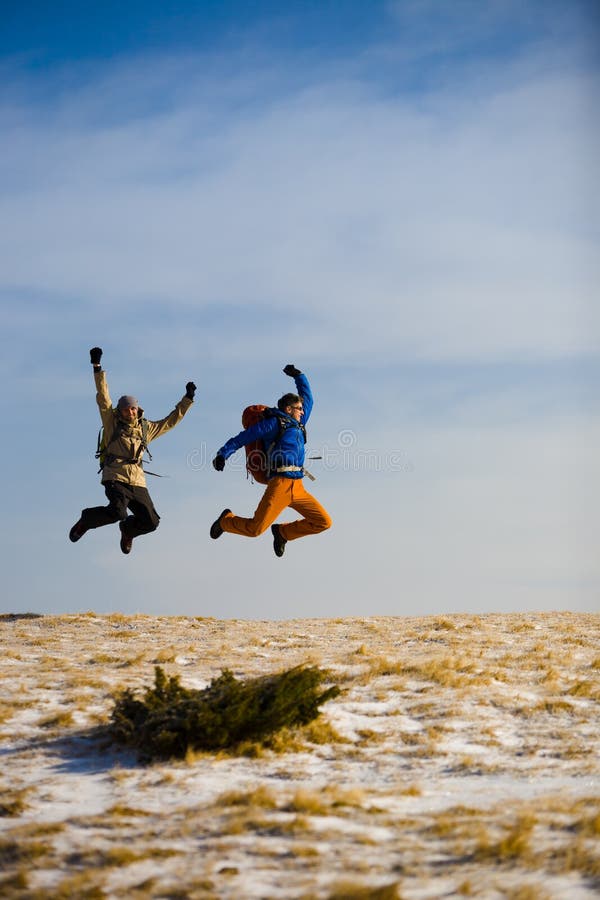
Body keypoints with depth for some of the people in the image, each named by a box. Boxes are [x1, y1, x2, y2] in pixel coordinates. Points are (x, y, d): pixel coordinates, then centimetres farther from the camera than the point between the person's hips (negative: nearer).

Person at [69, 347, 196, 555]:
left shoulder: (146, 428, 16)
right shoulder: (113, 423, 6)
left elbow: (171, 420, 26)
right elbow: (103, 398, -3)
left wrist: (187, 399, 23)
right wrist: (97, 368, -10)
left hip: (137, 482, 5)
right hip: (115, 477, -5)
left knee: (151, 522, -5)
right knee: (117, 512, -30)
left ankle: (128, 530, 30)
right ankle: (86, 520, 0)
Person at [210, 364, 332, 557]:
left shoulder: (298, 426, 24)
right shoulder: (274, 422, 3)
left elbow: (308, 398, 38)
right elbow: (242, 438, 2)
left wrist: (298, 376, 38)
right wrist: (222, 454, -6)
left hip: (298, 488, 7)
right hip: (279, 485, -7)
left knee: (323, 522, -1)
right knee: (255, 529, -14)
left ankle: (282, 532, 17)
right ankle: (226, 521, 19)